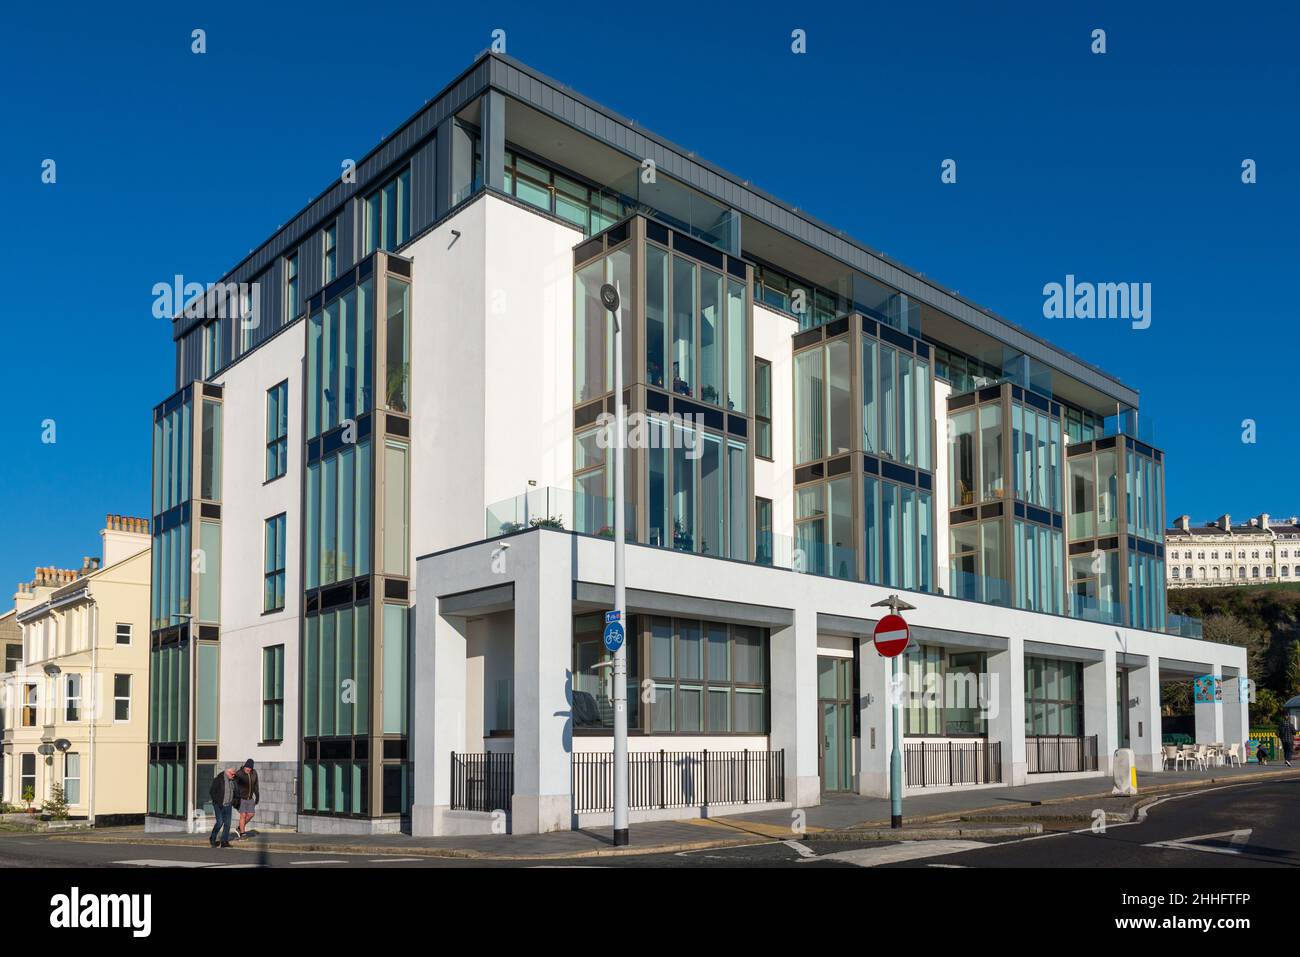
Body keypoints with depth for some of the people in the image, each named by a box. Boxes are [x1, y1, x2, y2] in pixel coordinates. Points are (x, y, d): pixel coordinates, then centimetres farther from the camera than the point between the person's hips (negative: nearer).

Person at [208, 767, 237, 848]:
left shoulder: (232, 780, 6)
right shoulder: (218, 780, -14)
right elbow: (211, 792, -15)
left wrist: (233, 800, 9)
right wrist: (218, 802, -18)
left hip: (227, 805, 6)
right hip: (219, 805, -6)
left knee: (227, 823, -1)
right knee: (220, 822, -12)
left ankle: (224, 841, 2)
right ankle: (212, 838, 11)